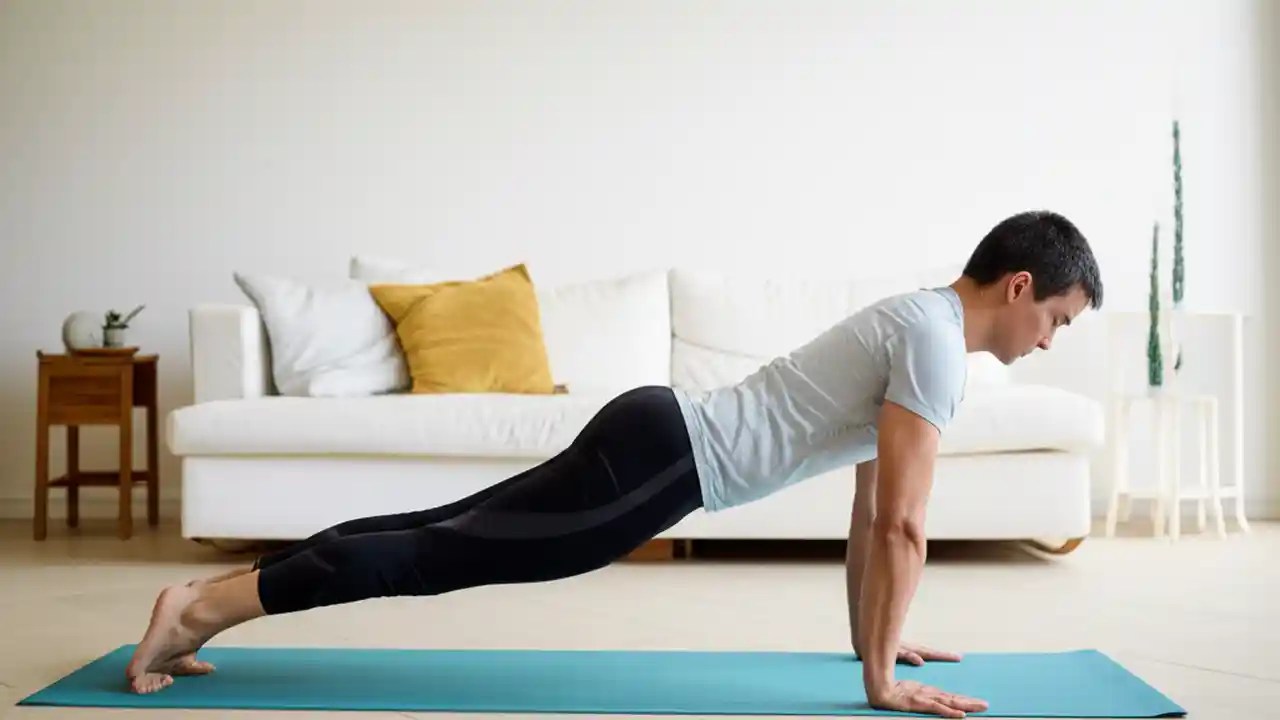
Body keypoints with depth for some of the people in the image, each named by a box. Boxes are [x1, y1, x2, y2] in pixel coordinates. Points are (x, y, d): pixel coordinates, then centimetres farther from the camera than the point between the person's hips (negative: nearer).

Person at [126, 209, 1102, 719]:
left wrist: (871, 638, 25)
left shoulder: (915, 325, 17)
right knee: (442, 553, -8)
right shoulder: (936, 341, -13)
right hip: (660, 460, -9)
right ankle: (199, 607, -5)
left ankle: (213, 598, 14)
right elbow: (902, 526, -18)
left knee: (444, 539, 9)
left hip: (659, 442, 9)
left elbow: (868, 513, 23)